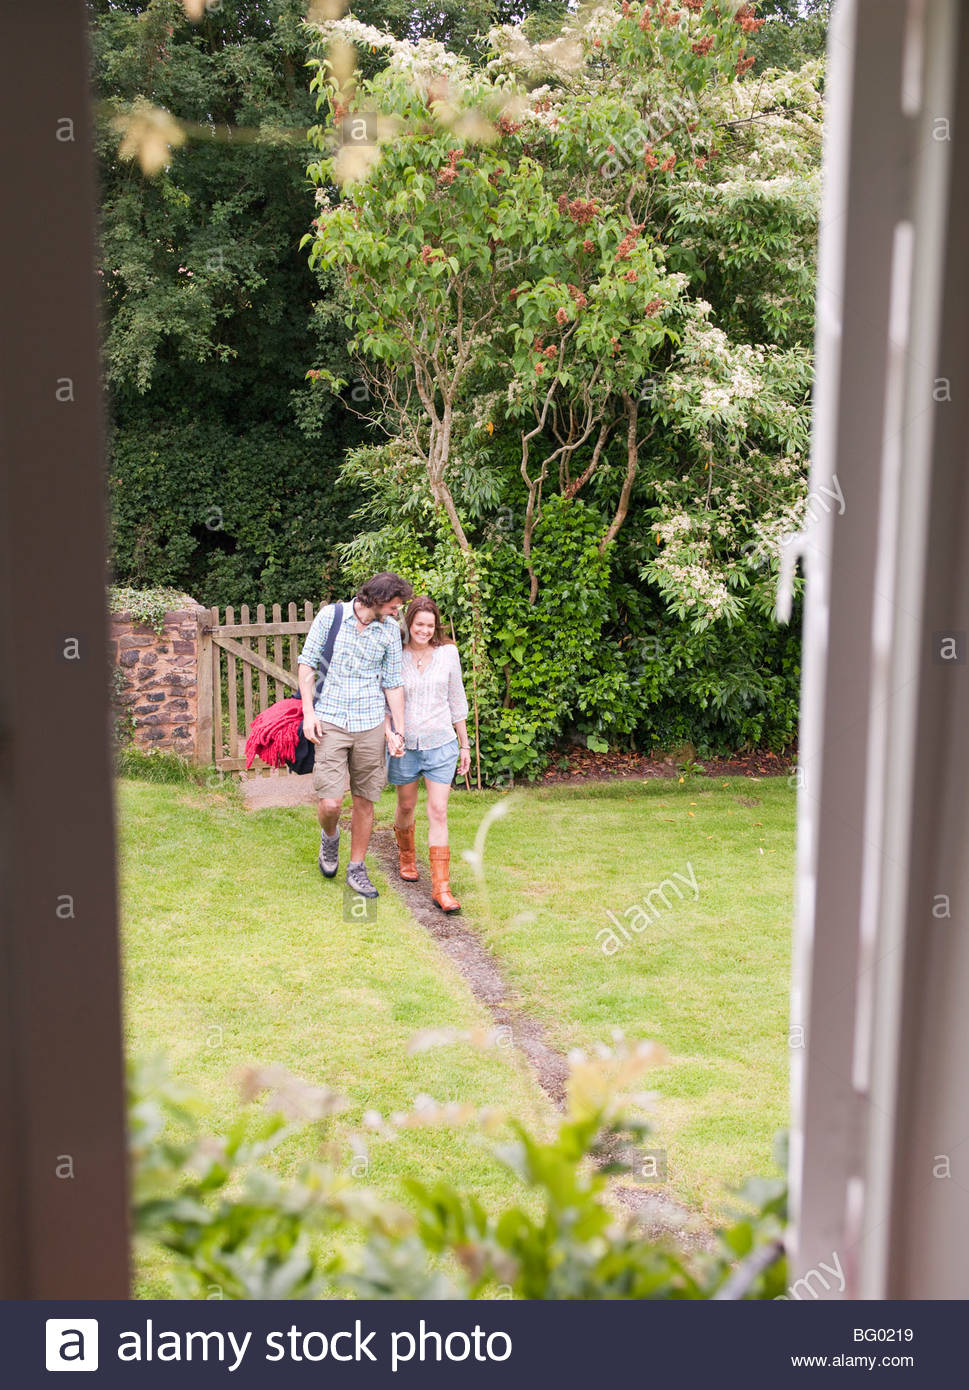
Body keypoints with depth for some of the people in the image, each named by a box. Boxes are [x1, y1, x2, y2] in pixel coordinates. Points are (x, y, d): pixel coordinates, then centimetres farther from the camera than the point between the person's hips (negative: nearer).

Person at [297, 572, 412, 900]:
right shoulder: (330, 615, -2)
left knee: (365, 800, 6)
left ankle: (357, 868, 22)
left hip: (370, 724, 3)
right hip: (330, 722, -2)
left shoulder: (390, 629, 5)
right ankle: (329, 836, 24)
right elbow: (307, 663, 3)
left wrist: (398, 731, 5)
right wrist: (308, 711, -5)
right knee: (330, 802, -10)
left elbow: (393, 683, 10)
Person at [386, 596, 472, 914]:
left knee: (438, 812, -5)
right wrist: (389, 733, -14)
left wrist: (464, 744, 11)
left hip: (441, 742, 0)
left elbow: (457, 700, 8)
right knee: (406, 806, 16)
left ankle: (441, 887, -4)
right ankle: (407, 857, 45)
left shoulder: (448, 653, 1)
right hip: (404, 744, 0)